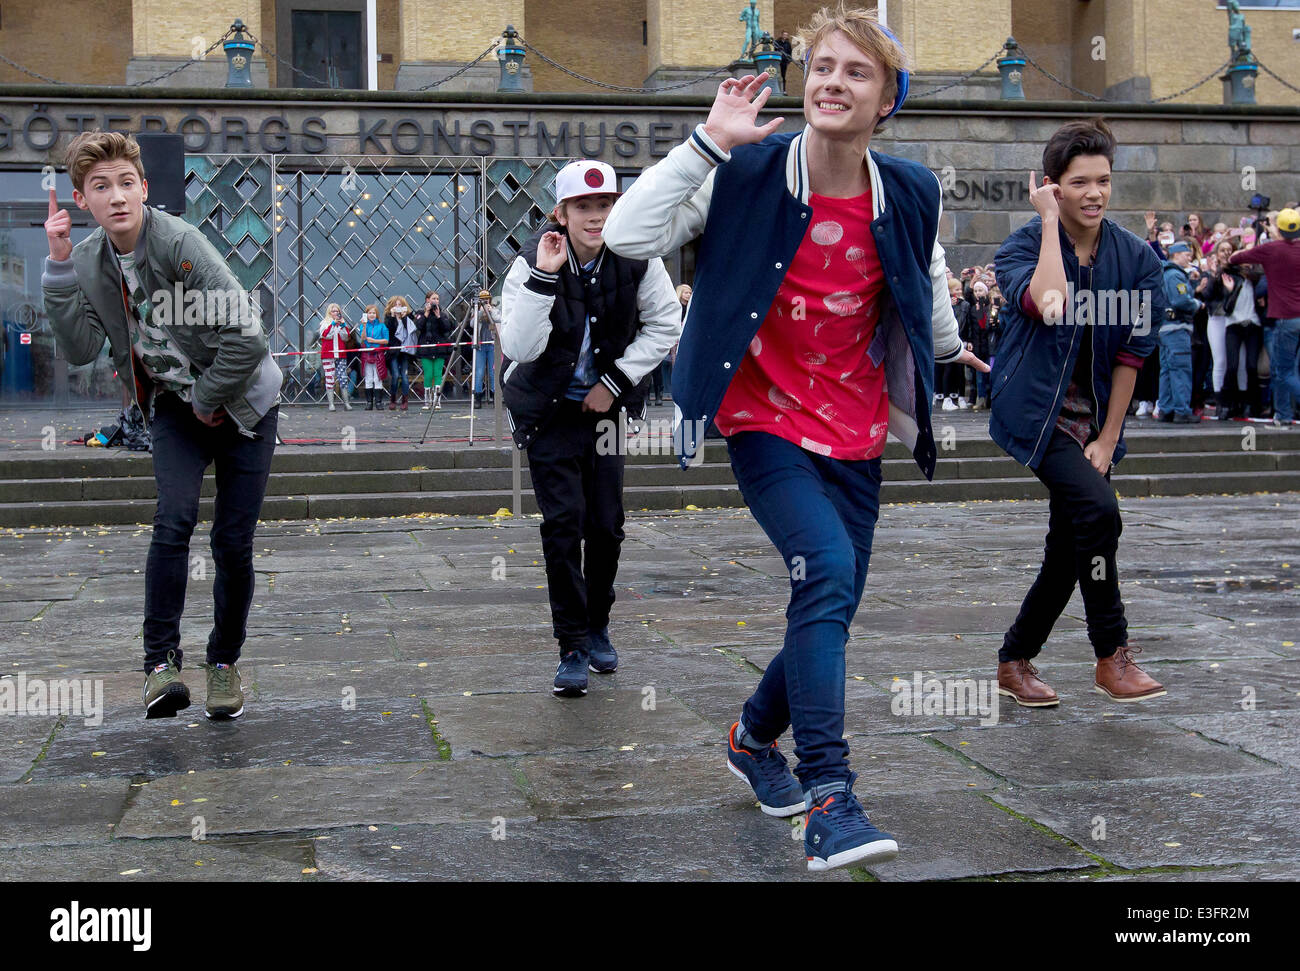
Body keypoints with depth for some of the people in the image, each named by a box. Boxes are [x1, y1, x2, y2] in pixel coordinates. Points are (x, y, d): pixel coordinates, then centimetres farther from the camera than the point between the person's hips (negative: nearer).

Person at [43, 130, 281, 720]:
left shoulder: (179, 243, -22)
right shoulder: (88, 262, -3)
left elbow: (246, 338, -24)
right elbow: (80, 350, -13)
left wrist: (209, 400, -12)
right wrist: (59, 268, -18)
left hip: (241, 399, -3)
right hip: (175, 405, 3)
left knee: (233, 541, -2)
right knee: (174, 521, -18)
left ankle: (225, 660, 19)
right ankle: (161, 662, -11)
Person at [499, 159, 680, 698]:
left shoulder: (635, 258, -13)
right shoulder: (533, 260, -19)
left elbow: (664, 326, 0)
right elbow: (519, 347, -29)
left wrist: (616, 380, -8)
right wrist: (542, 276, -38)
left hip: (603, 405, 3)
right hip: (548, 410, -2)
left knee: (606, 523, 6)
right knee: (563, 523, -10)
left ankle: (598, 626, 27)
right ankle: (573, 648, -1)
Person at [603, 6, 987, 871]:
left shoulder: (911, 196, -2)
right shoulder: (746, 174, -12)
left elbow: (928, 282, 20)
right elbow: (628, 235, -22)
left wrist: (951, 350, 37)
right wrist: (710, 140, -23)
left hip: (855, 436, 5)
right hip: (766, 423, -5)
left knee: (831, 610, 10)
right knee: (828, 569, -25)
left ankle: (754, 738, 38)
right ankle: (828, 800, -22)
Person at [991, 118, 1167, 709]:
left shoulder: (1136, 259, 1)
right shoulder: (1023, 245, -8)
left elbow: (1130, 356, 3)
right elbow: (1045, 305, -31)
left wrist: (1107, 438, -2)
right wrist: (1049, 221, -21)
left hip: (1091, 420, 5)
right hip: (1033, 411, -5)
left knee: (1069, 552, 7)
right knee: (1098, 508, -25)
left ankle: (1014, 663, 25)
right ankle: (1112, 657, -13)